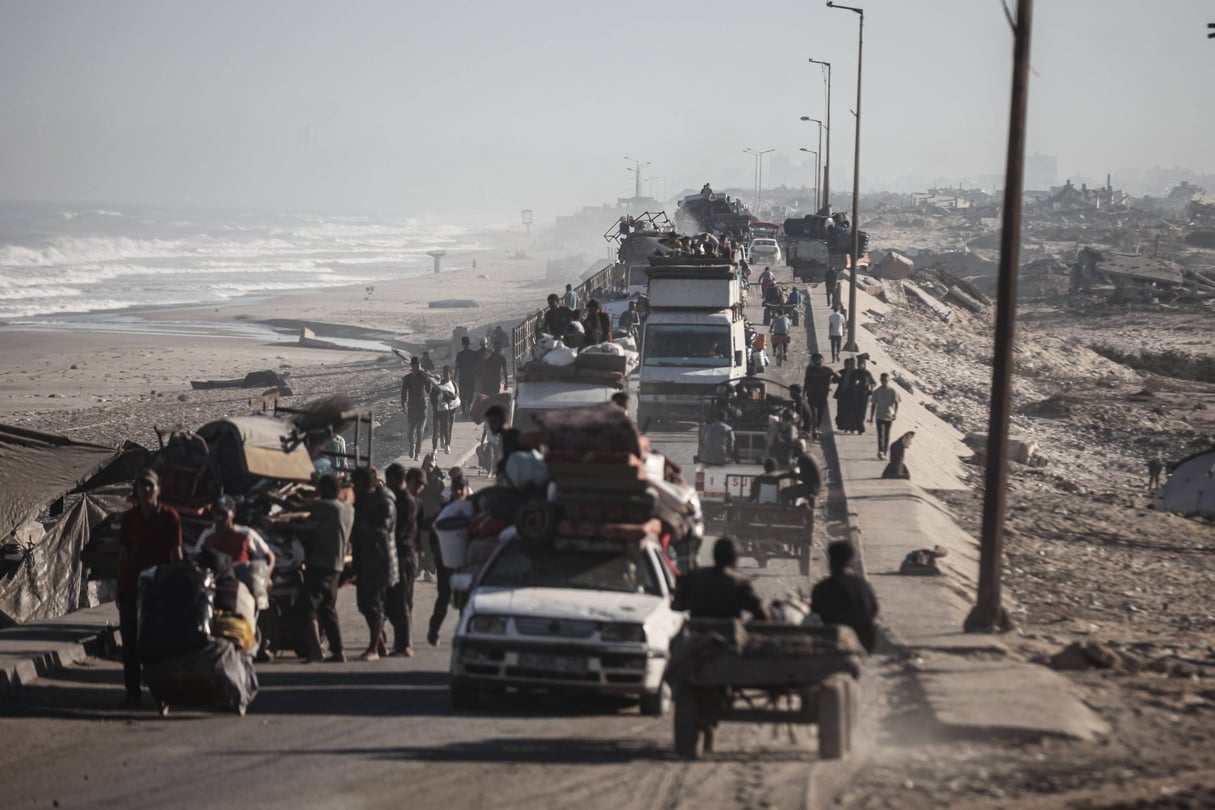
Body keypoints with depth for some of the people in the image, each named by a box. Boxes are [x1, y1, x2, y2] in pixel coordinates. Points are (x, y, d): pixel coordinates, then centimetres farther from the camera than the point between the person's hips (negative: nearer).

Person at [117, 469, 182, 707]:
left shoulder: (169, 517, -2)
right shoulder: (129, 518, 5)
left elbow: (176, 553, -1)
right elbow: (123, 555, 8)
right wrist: (120, 589, 5)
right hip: (132, 587, 3)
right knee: (130, 639, 1)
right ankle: (133, 692, 7)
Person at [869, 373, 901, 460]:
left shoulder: (893, 390, -2)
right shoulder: (877, 391, 2)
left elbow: (896, 403, -5)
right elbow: (873, 404, 8)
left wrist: (895, 413, -21)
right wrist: (871, 417, 8)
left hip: (889, 416, 0)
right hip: (879, 416, 0)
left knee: (887, 435, 7)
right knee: (880, 434, -12)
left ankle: (884, 452, 16)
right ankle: (880, 451, -21)